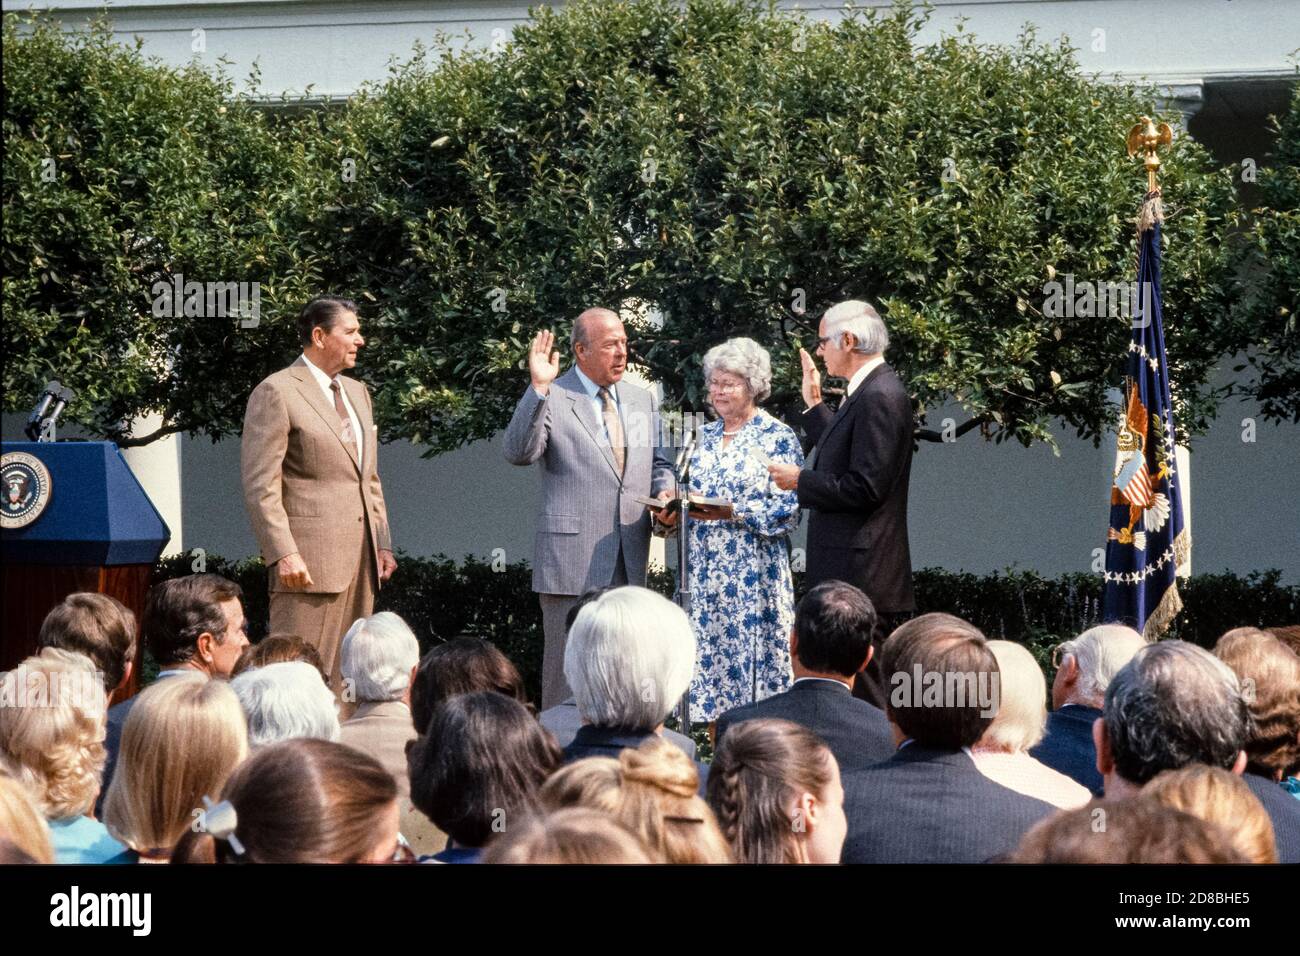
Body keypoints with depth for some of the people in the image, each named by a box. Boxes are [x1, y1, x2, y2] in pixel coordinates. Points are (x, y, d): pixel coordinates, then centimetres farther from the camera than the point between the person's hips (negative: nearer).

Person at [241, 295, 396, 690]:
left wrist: (383, 543, 14)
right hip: (309, 560, -8)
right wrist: (283, 554, -19)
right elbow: (260, 486, -12)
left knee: (346, 680, 8)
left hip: (360, 555, 8)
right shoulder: (275, 393, -6)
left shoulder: (357, 392, 20)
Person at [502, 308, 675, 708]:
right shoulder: (552, 399, -5)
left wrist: (664, 489, -1)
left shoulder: (642, 399, 14)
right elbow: (518, 453, -19)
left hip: (630, 561, 6)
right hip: (574, 562, -6)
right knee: (568, 667, -3)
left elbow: (658, 463, 22)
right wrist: (538, 389, -28)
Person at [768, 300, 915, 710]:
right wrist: (814, 404, 24)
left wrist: (800, 480, -9)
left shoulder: (879, 396, -16)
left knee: (863, 695, -9)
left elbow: (864, 488, -21)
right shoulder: (869, 392, 16)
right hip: (851, 572, 11)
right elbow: (844, 463, 20)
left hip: (860, 576, -11)